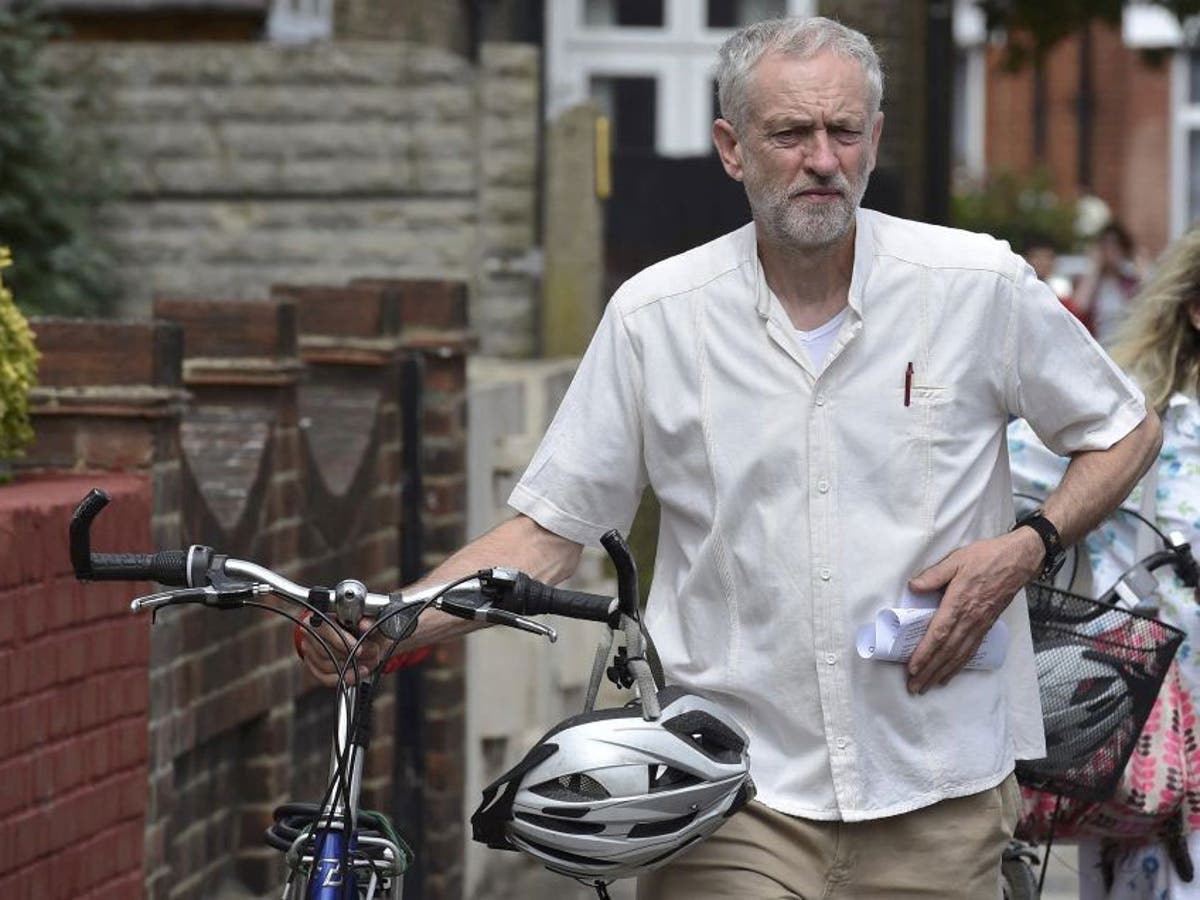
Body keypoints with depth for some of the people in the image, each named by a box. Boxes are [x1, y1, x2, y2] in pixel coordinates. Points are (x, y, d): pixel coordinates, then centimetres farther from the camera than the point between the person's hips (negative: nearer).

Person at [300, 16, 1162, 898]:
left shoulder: (981, 287, -2)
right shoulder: (653, 318, -1)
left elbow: (1127, 434, 12)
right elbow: (549, 531, 3)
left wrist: (1025, 549, -6)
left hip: (939, 795, 1)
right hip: (735, 803, 0)